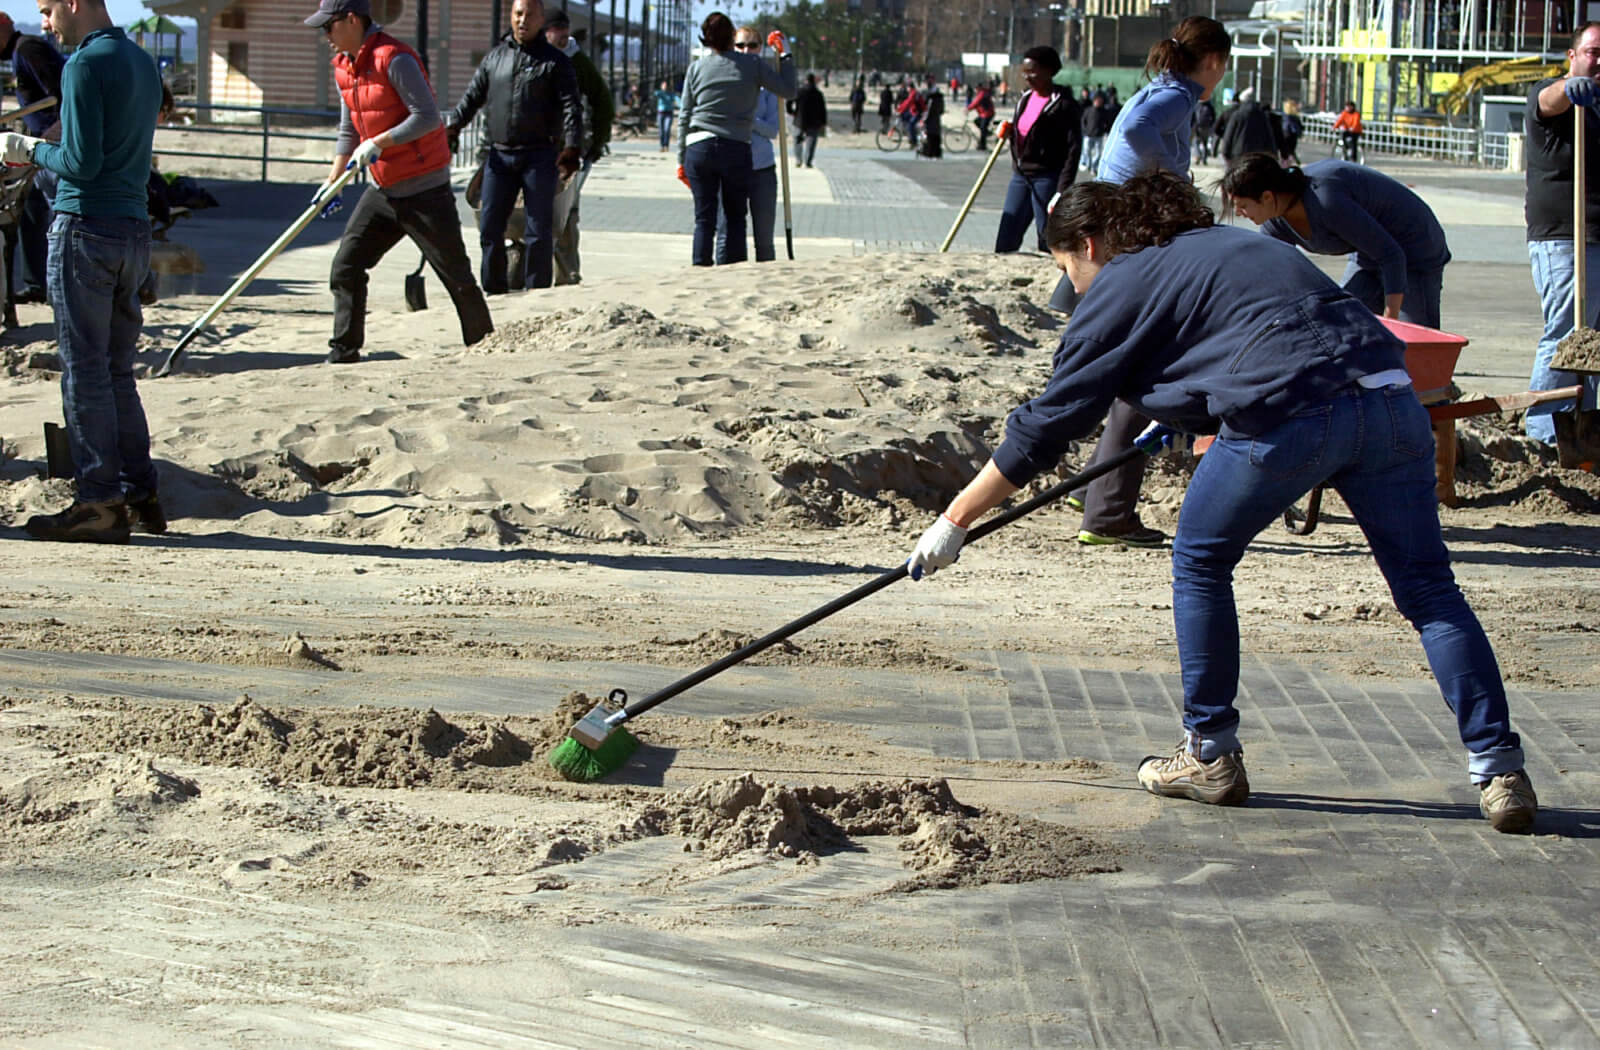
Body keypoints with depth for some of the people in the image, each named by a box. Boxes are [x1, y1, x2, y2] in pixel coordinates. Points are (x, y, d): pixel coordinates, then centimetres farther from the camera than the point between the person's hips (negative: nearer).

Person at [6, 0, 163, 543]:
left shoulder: (85, 64, -12)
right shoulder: (143, 63, 14)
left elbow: (81, 162, -18)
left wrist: (30, 150, -1)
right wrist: (39, 154, 17)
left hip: (86, 227, -8)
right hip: (134, 228, 8)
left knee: (86, 371, -4)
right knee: (117, 371, 14)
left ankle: (100, 503, -3)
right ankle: (140, 494, 14)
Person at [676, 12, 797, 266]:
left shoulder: (697, 67, 6)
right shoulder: (752, 63, 0)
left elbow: (685, 116, 9)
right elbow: (787, 90, 3)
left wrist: (681, 159, 14)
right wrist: (783, 55, 13)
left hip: (698, 148, 1)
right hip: (736, 149, -1)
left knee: (704, 218, 4)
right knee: (735, 219, 7)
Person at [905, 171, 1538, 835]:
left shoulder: (1121, 287, 12)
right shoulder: (1232, 243, 32)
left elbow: (1046, 424, 12)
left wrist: (956, 520, 19)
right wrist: (1186, 419, 56)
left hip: (1289, 418, -6)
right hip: (1391, 400, 6)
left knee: (1200, 563, 16)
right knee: (1428, 589, 8)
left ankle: (1211, 755, 22)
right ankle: (1500, 772, 1)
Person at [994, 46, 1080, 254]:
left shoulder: (1063, 104, -11)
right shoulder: (1025, 100, 13)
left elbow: (1073, 149, -14)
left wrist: (1062, 190, -20)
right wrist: (1007, 132, 3)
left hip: (1047, 178, -7)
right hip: (1020, 176, 7)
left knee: (1048, 242, -2)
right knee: (1005, 242, 4)